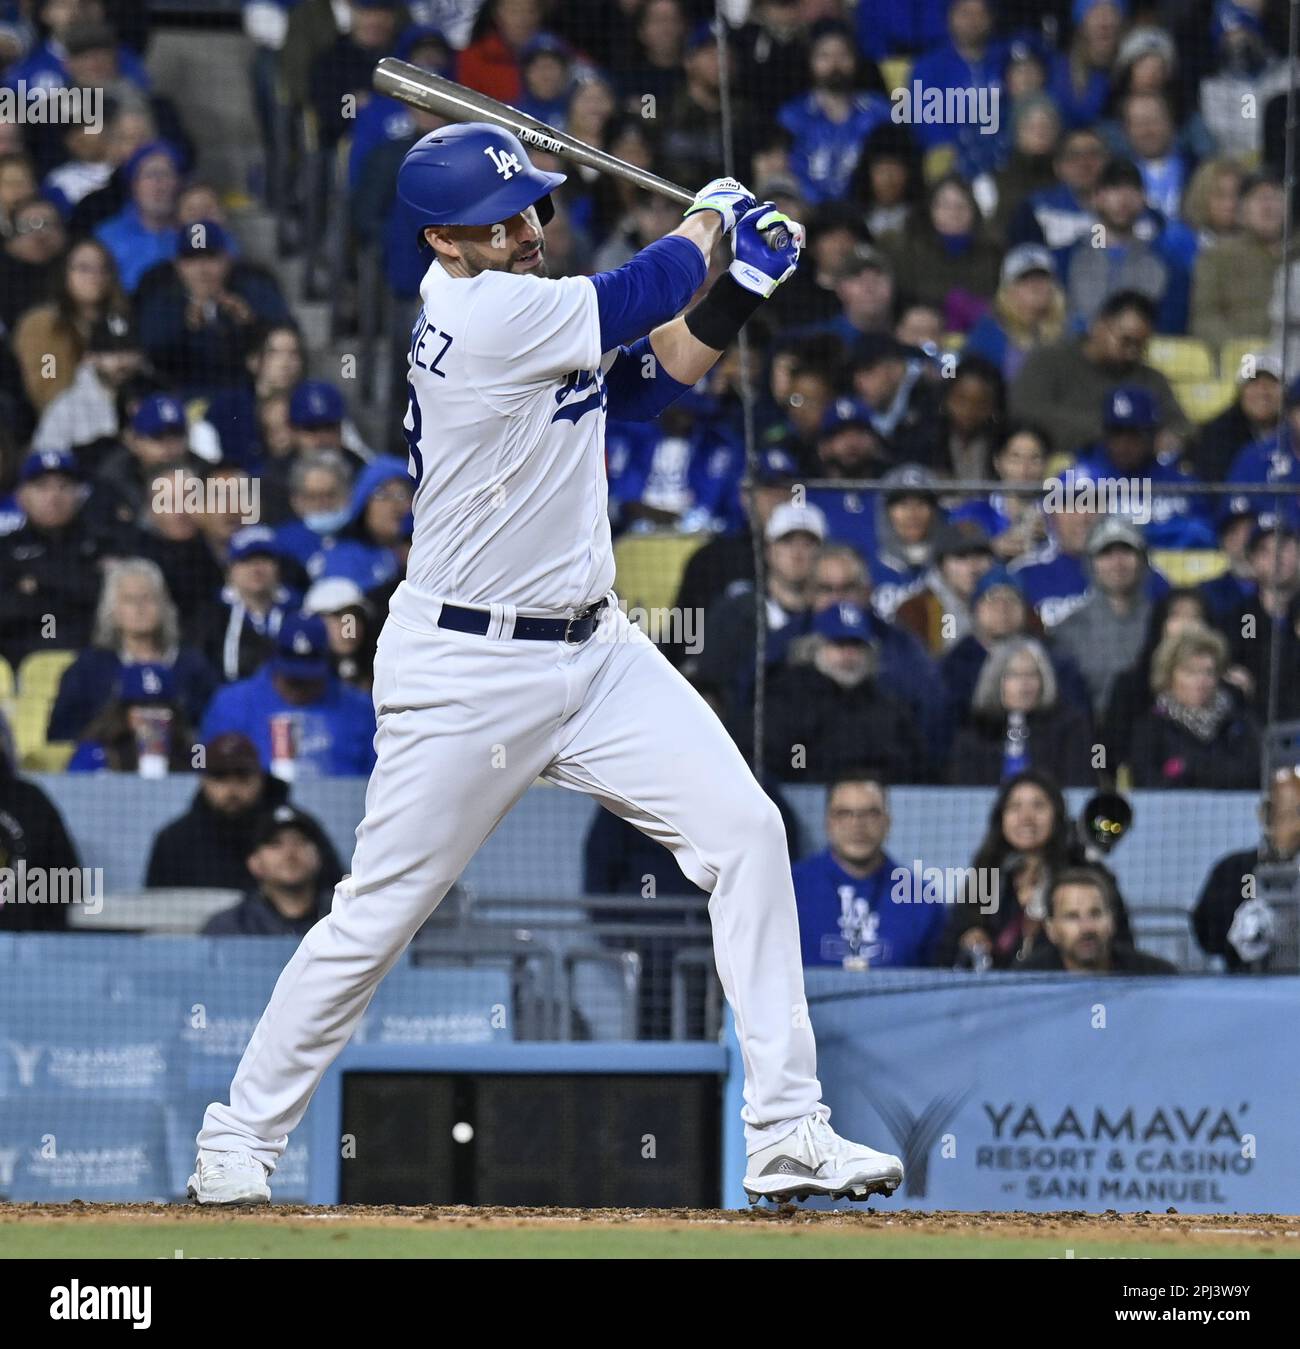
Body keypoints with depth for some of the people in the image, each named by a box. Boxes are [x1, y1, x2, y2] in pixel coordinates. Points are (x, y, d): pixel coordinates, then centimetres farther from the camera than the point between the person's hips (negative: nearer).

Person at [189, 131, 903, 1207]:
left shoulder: (517, 306, 9)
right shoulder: (482, 315, -18)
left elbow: (655, 373, 16)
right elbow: (633, 301, -13)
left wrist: (740, 285, 0)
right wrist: (709, 220, 6)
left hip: (592, 651, 8)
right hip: (466, 668, -8)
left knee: (744, 833, -4)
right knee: (377, 916, -2)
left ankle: (786, 1129, -4)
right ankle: (239, 1138, 15)